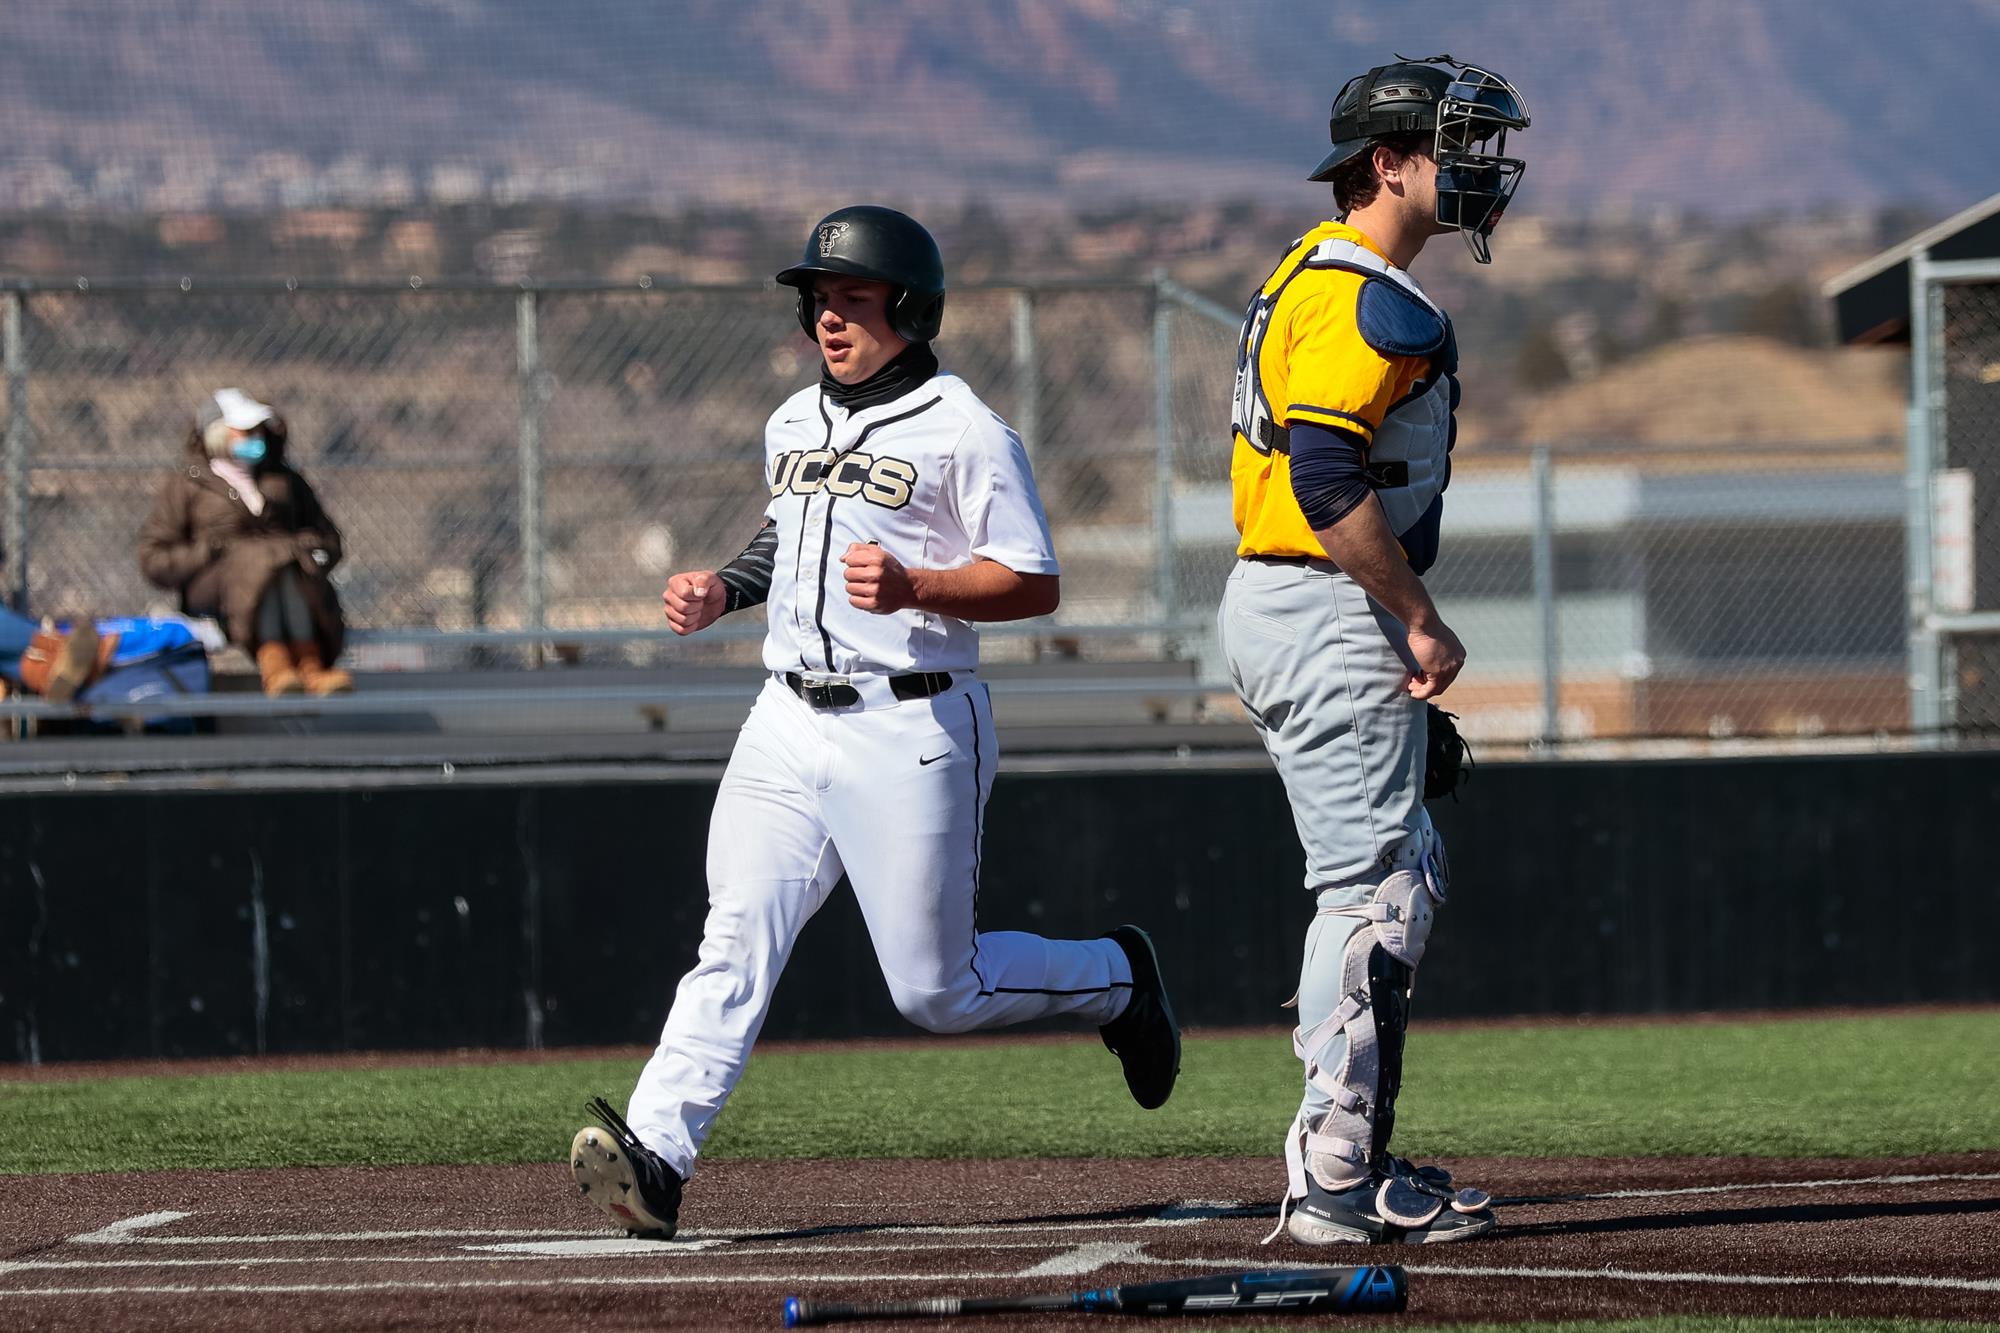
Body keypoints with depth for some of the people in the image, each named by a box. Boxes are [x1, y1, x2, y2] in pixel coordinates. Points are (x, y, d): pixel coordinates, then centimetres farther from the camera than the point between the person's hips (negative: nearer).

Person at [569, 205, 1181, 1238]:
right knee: (735, 941, -12)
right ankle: (655, 1157, -25)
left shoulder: (963, 431, -7)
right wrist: (722, 590, 14)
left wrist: (915, 588, -24)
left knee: (937, 991, 1)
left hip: (910, 731, -5)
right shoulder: (793, 424, 15)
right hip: (786, 725, 6)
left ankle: (1114, 977, 28)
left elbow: (1036, 586, -9)